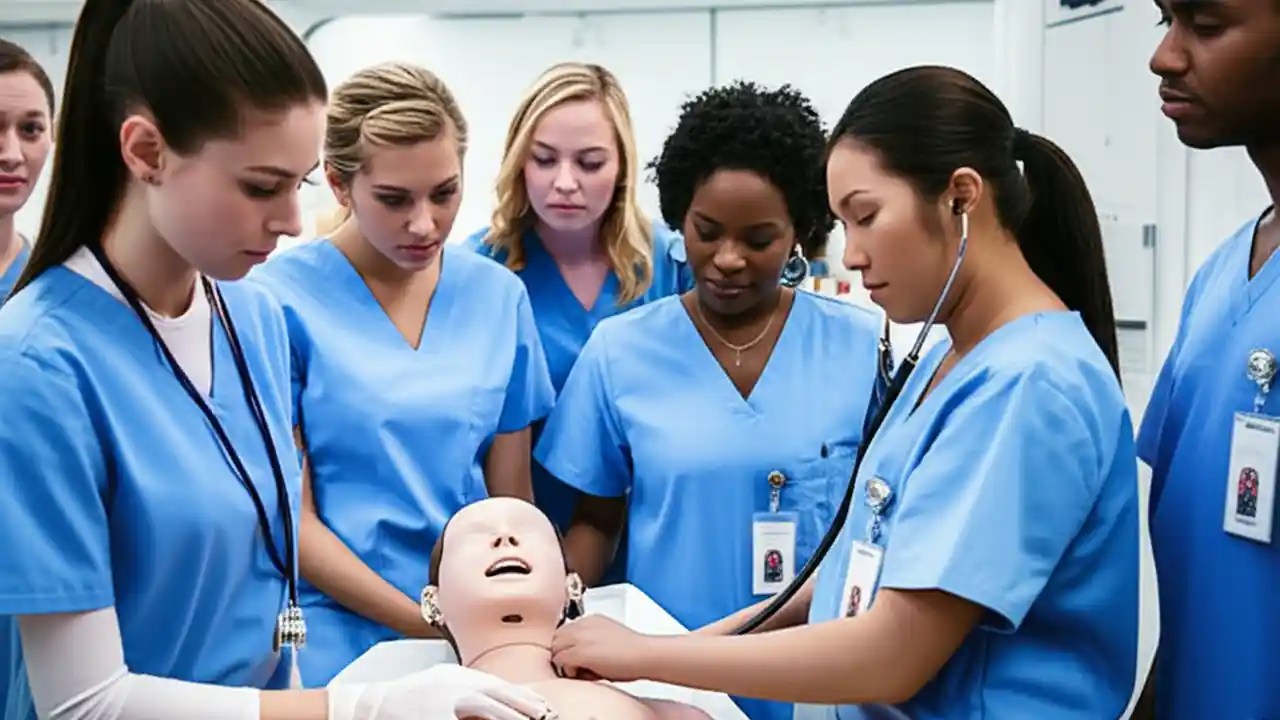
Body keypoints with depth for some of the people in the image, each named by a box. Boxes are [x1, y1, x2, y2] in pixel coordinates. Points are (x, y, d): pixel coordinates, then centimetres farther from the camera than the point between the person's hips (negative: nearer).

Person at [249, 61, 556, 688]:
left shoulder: (499, 295, 0)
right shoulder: (280, 300, -11)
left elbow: (511, 496, 5)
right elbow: (293, 517, -8)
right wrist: (427, 624, -13)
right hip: (337, 641, -3)